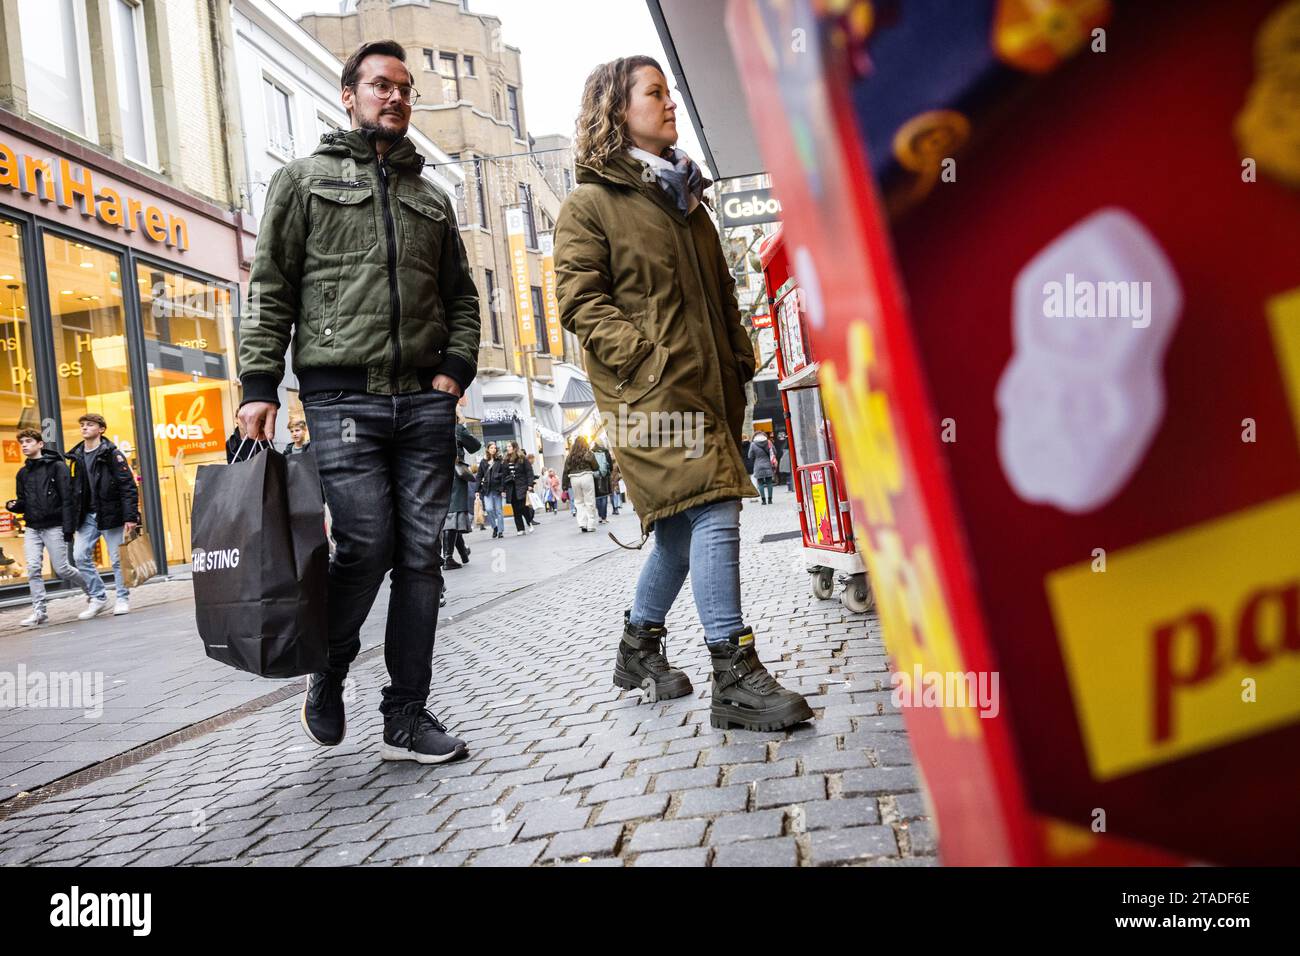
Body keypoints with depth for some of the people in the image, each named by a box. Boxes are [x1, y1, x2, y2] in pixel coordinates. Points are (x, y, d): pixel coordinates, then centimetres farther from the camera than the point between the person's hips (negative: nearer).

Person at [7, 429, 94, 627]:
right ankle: (39, 611, -2)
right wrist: (14, 505, -6)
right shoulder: (23, 473, 13)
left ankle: (92, 591, 21)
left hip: (54, 527, -5)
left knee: (61, 569, -2)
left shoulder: (57, 466, -4)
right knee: (33, 569, -7)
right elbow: (23, 503, 18)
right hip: (32, 528, 5)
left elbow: (68, 499, -10)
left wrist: (68, 528, -16)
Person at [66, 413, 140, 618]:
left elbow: (128, 487, -10)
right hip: (87, 516, 5)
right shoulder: (77, 456, 10)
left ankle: (123, 599, 14)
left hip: (111, 514, -5)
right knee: (80, 556, -1)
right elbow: (75, 489, 15)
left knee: (117, 559, 1)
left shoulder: (112, 454, -6)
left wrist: (130, 517, -17)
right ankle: (98, 598, 12)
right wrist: (74, 517, 10)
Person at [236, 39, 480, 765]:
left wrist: (456, 366, 3)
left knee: (420, 556, 0)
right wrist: (259, 384, -6)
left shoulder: (433, 199, 21)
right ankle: (328, 671, 17)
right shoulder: (305, 179, 11)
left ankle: (407, 717, 9)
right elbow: (271, 290, 4)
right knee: (367, 545, -12)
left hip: (424, 401, 4)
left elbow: (462, 297, 21)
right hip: (342, 397, -3)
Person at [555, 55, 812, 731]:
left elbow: (720, 290, 28)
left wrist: (739, 360, 17)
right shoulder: (590, 204, 2)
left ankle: (638, 646, 28)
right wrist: (648, 359, -17)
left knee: (684, 526, 10)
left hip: (706, 385, 8)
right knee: (713, 512, -18)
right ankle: (735, 679, -13)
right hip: (649, 390, -8)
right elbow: (579, 301, -7)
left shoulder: (685, 198, 25)